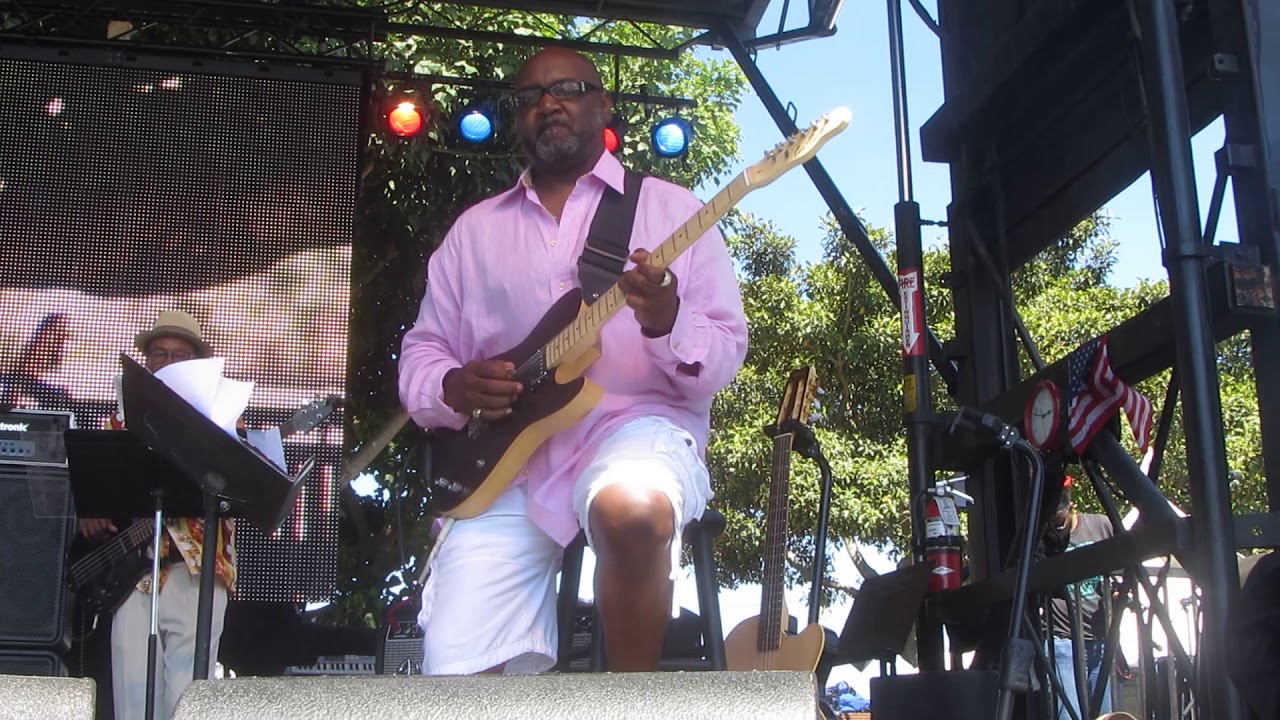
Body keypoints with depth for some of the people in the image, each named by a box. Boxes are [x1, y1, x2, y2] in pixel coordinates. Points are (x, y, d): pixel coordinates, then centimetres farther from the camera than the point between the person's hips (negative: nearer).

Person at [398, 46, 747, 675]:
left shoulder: (671, 208, 9)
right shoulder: (475, 229, 17)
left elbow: (725, 354, 2)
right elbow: (420, 352, 16)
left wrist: (667, 323, -21)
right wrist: (454, 388, -7)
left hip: (636, 425, -2)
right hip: (505, 463, 2)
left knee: (632, 507, -39)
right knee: (457, 671, -16)